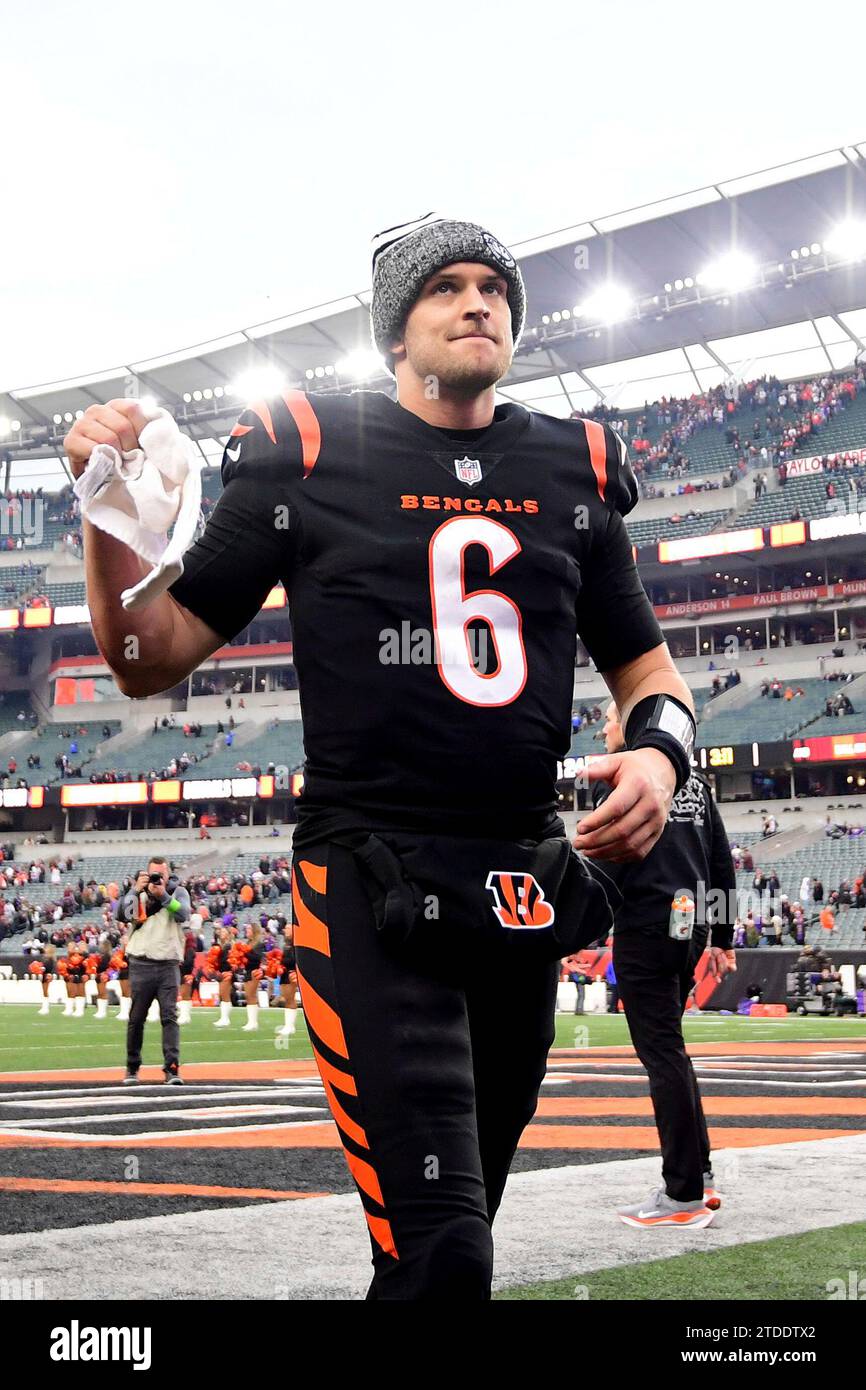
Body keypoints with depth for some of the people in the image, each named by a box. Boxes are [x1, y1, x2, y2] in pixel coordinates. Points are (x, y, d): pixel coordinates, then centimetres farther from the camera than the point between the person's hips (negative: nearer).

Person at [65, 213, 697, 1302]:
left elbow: (644, 663, 19)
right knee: (443, 1259, -19)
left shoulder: (573, 471, 11)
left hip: (529, 887, 5)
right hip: (370, 879, -4)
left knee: (456, 1234, 15)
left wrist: (659, 748, -4)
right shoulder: (310, 452, 0)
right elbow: (151, 662, 1)